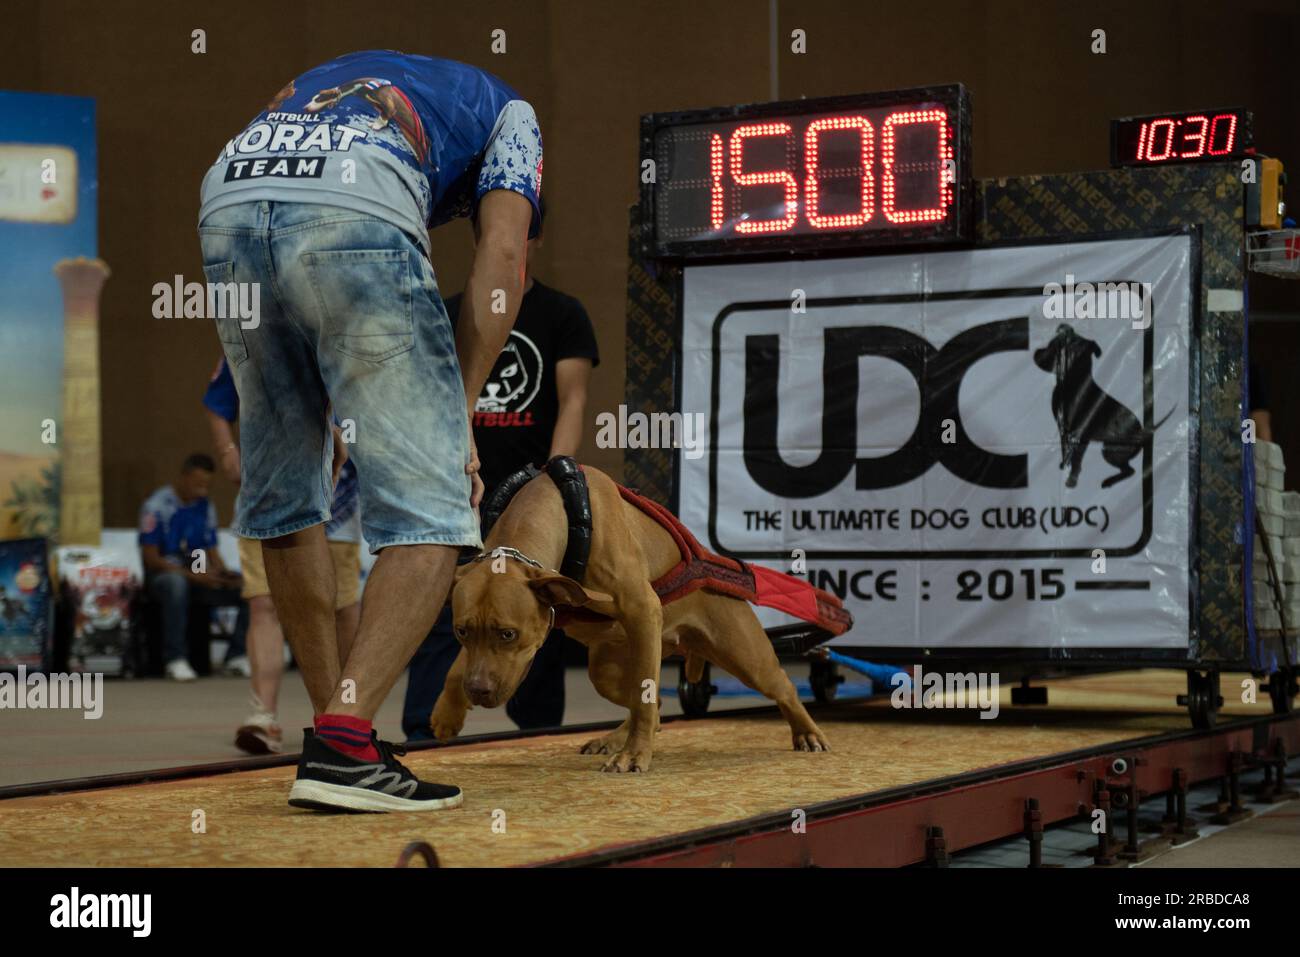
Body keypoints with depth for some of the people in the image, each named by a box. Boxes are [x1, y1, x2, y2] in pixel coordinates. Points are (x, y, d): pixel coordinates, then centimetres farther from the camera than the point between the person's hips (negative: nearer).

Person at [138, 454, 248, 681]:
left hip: (199, 579, 6)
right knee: (176, 582, -42)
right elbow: (150, 557, -12)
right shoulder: (156, 506, -6)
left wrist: (224, 574, -8)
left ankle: (236, 655, -13)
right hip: (161, 576, -6)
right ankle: (175, 659, -35)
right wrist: (193, 576, -21)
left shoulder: (205, 508, 12)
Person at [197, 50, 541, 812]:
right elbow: (501, 256, 11)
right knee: (430, 509, -1)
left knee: (283, 495, 18)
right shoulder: (506, 110, 30)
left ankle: (335, 736, 21)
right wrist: (459, 414, 9)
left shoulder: (331, 78, 43)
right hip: (355, 214, -5)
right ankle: (343, 746, -14)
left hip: (229, 206, 6)